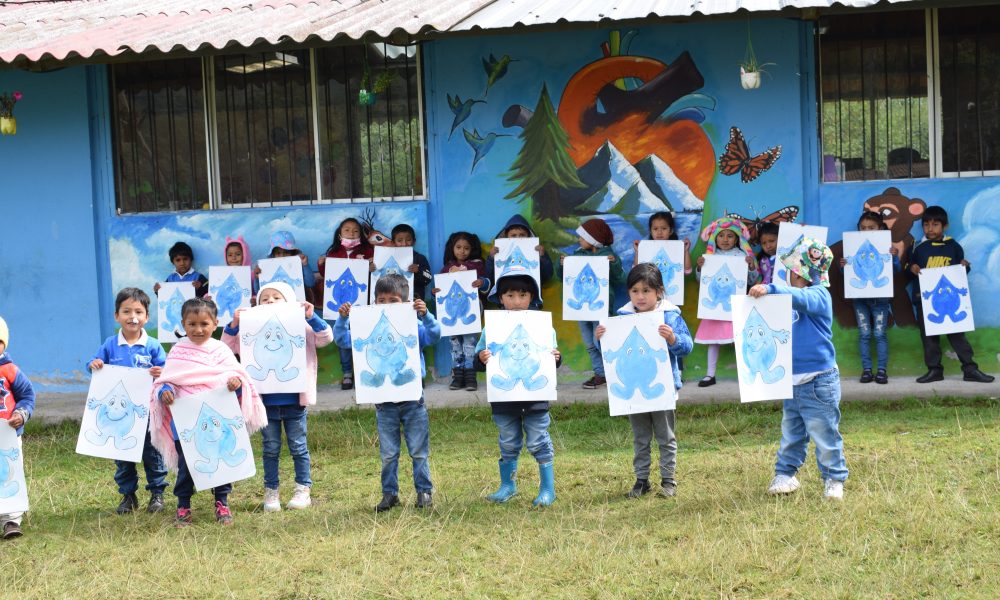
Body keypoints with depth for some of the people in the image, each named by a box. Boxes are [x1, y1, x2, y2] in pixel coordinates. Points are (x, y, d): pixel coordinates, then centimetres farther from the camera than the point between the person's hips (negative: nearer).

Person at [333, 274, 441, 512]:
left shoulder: (413, 327, -2)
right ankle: (390, 493, 20)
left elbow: (434, 335, -14)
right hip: (384, 400, 2)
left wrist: (425, 315, -29)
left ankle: (424, 491, 17)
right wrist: (343, 319, -14)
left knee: (419, 451, 6)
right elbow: (342, 340, 2)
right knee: (388, 453, 10)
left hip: (412, 397, -2)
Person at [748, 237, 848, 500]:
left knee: (825, 433, 1)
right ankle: (785, 474, 24)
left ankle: (834, 479, 11)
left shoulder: (819, 295, -11)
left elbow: (801, 298, -34)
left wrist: (771, 289, -44)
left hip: (818, 380, -8)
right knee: (791, 432, 16)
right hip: (792, 380, 8)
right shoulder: (794, 300, 14)